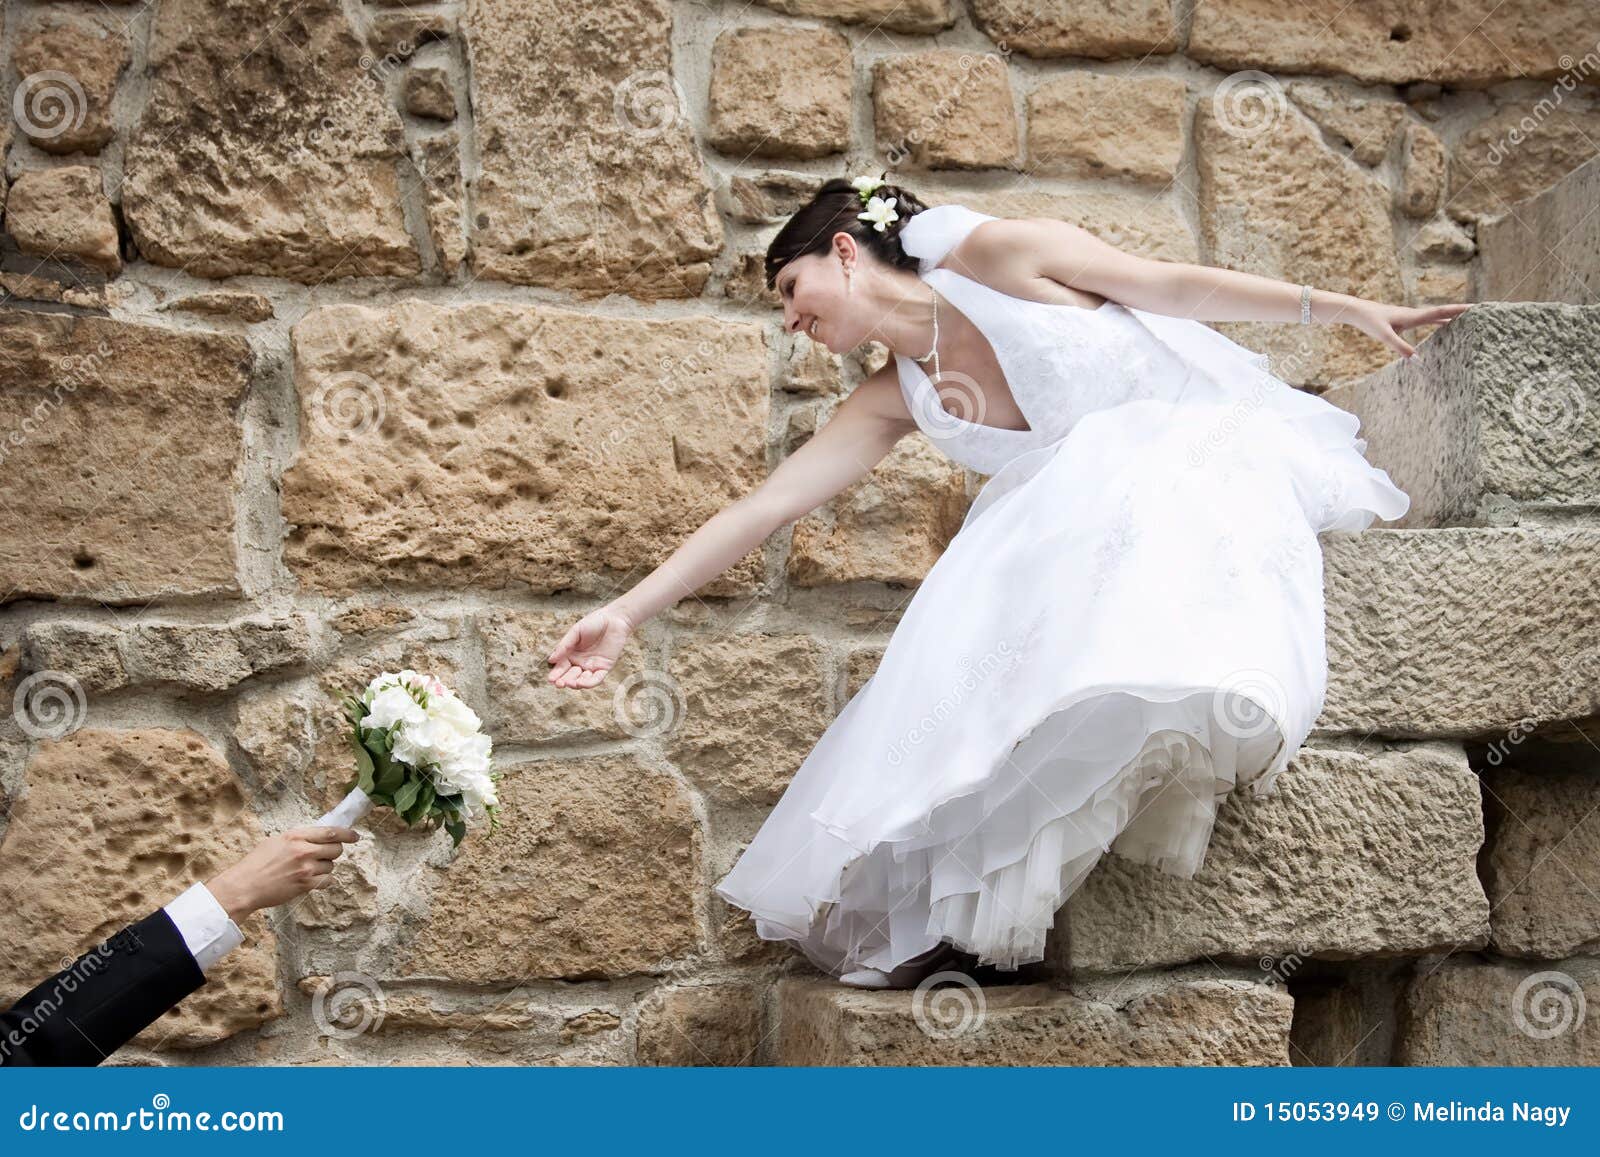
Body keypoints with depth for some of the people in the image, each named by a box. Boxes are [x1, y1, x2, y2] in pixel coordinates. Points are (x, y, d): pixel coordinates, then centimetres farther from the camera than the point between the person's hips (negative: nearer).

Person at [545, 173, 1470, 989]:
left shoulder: (997, 254, -7)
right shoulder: (896, 401, 8)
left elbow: (1181, 285, -2)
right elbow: (769, 504, 5)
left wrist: (1347, 308, 1)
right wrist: (629, 613, 0)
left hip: (1214, 442, -5)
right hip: (1085, 507, 5)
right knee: (980, 642, -17)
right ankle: (950, 906, -15)